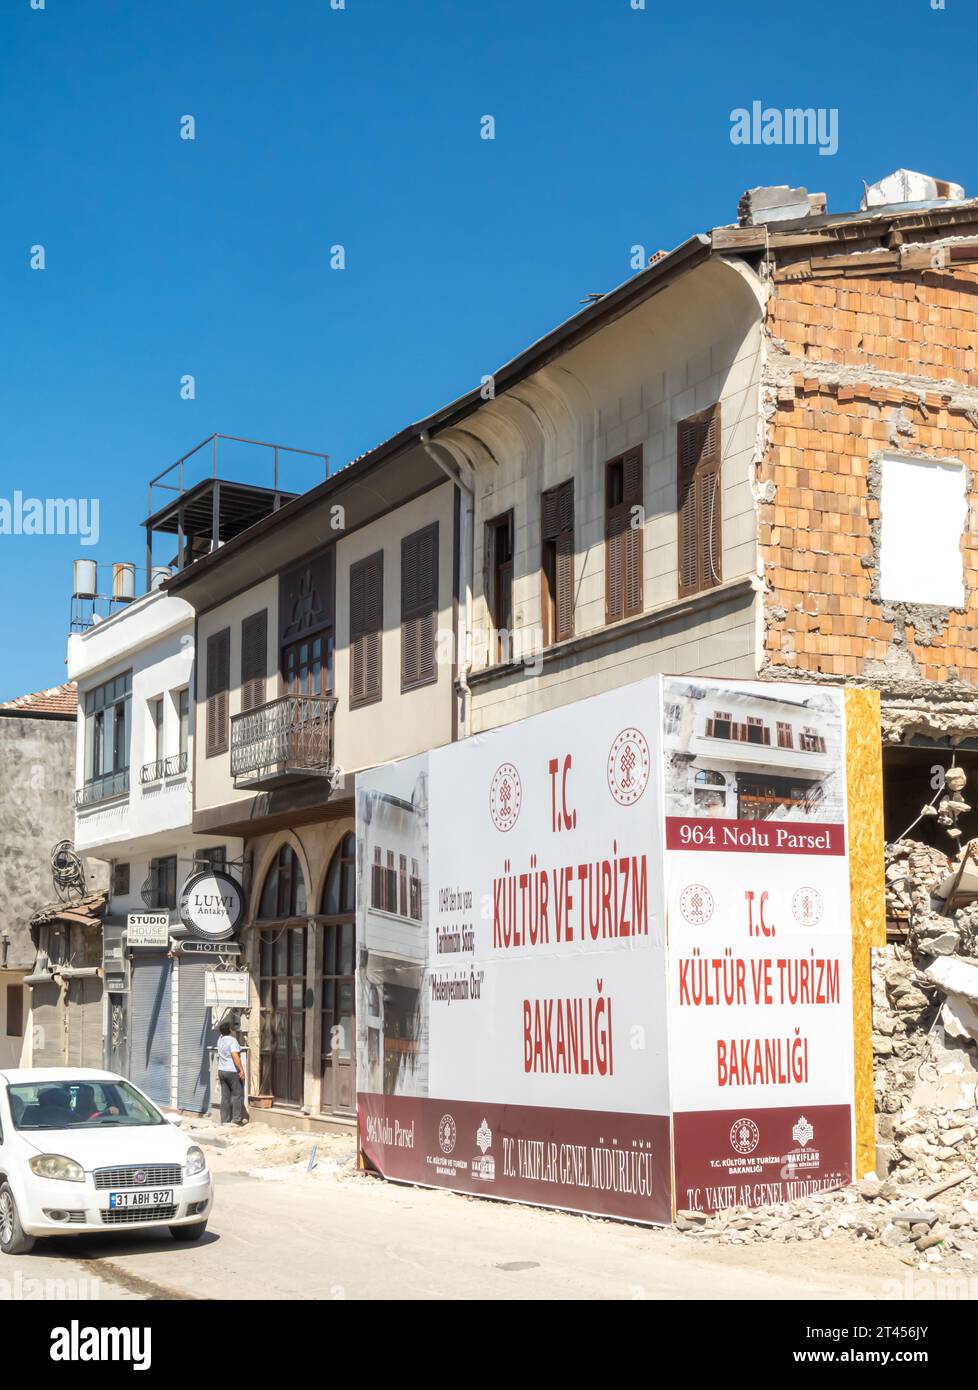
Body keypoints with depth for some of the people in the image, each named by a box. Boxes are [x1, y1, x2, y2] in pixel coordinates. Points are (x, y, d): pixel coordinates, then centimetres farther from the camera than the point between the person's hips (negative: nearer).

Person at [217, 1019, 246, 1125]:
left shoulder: (220, 1039, 8)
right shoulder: (232, 1040, -14)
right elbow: (235, 1056, -23)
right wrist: (241, 1069, -21)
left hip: (221, 1071, 7)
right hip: (233, 1071, -7)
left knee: (225, 1096, 7)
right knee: (238, 1094, 1)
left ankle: (225, 1120, 6)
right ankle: (237, 1118, -2)